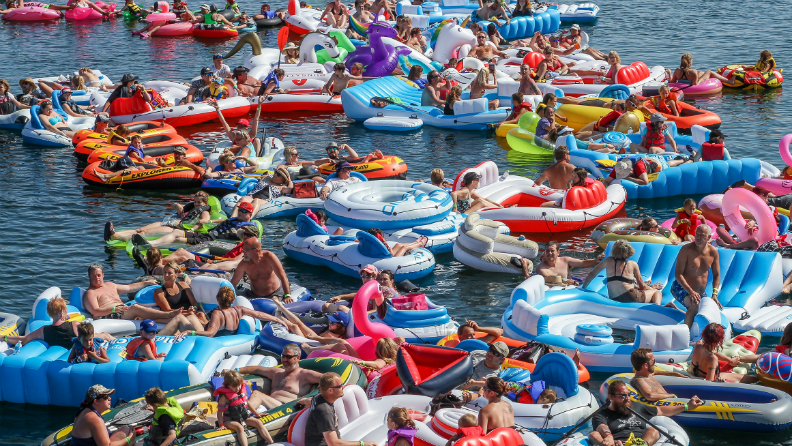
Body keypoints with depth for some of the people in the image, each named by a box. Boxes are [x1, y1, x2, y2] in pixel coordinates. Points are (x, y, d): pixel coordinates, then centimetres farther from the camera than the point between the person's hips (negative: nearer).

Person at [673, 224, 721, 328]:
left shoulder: (713, 252, 0)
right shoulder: (686, 250, -15)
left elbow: (716, 275, 8)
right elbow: (678, 274, -18)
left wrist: (714, 294, -7)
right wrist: (691, 292, -29)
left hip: (701, 292, 6)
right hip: (681, 289, -6)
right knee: (696, 305, -34)